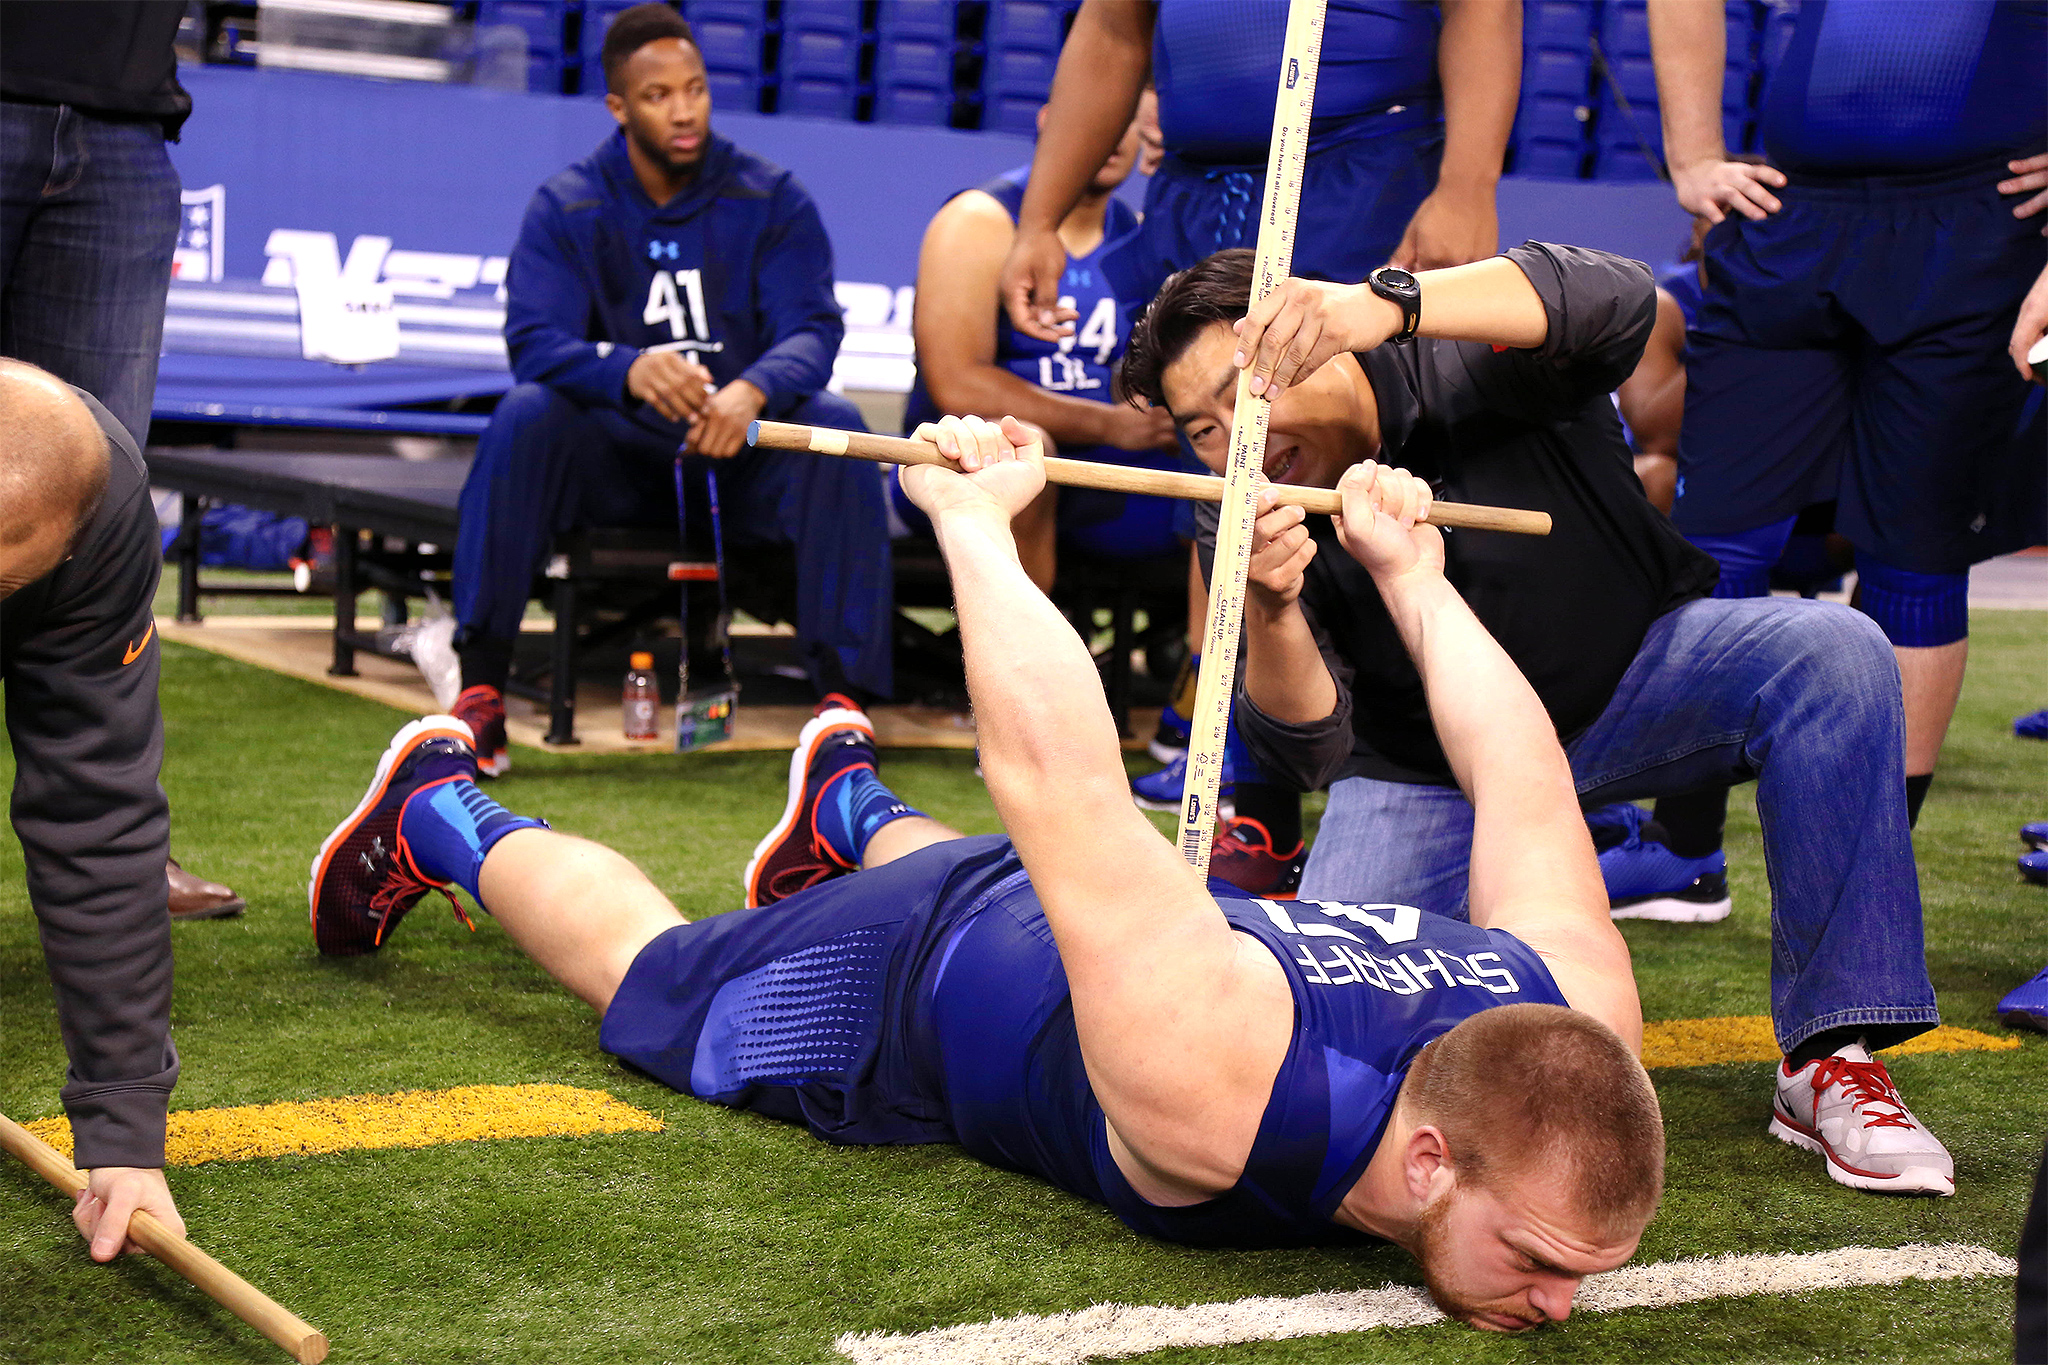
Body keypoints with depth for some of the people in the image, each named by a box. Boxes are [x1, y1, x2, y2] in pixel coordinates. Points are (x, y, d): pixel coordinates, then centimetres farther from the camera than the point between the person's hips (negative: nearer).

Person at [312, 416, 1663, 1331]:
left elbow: (1524, 776, -18)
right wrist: (976, 526, -30)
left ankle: (853, 802, 66)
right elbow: (1057, 782, -45)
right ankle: (440, 815, 47)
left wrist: (1414, 576, -1)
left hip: (1145, 921, 5)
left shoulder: (1582, 1030, -32)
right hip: (912, 979, -4)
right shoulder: (1212, 1085, -49)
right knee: (643, 969, 25)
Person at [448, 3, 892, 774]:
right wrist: (632, 370, -38)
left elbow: (814, 328, -11)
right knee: (526, 415, -30)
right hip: (616, 461, 0)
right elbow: (535, 341, -15)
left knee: (834, 425, -29)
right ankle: (480, 693, -29)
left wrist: (753, 391, -36)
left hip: (743, 457, 1)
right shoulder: (566, 209, -1)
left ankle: (842, 698, -29)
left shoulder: (771, 202, 1)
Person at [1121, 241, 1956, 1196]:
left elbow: (1617, 299, -46)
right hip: (1427, 774, 2)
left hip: (1630, 678, -1)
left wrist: (1387, 303, -59)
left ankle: (1830, 1060, -26)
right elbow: (1308, 751, -23)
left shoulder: (1470, 365, -22)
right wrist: (1269, 614, -45)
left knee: (1829, 653, -31)